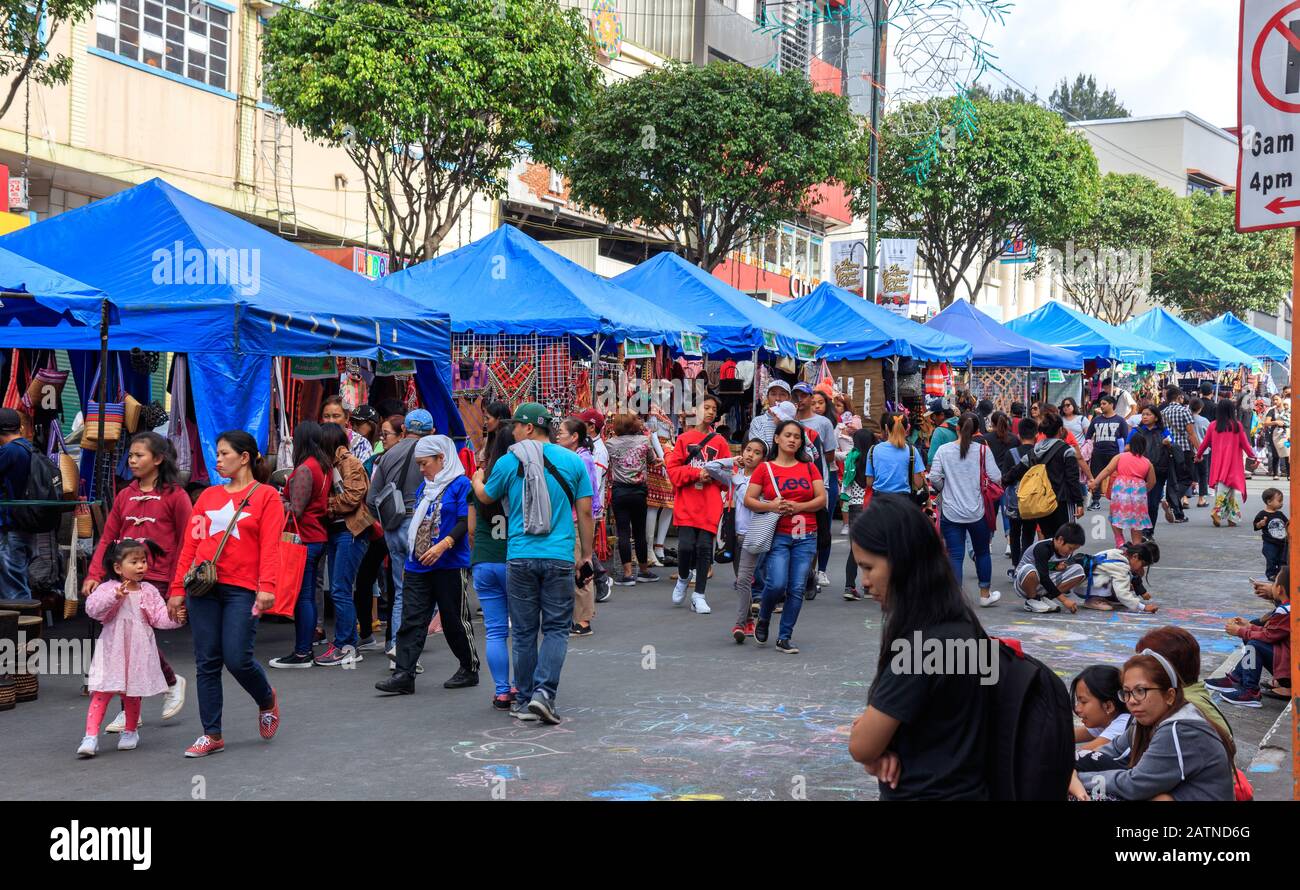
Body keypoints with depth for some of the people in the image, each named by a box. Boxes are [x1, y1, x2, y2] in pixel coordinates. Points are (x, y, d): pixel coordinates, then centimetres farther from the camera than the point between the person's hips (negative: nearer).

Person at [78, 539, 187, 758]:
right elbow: (92, 608, -19)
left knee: (132, 695, 12)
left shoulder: (149, 592, 4)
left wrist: (175, 618, -17)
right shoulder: (108, 588, -4)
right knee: (101, 693, -9)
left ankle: (130, 732, 31)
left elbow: (160, 617, 2)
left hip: (138, 651, 2)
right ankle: (91, 737, -10)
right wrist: (115, 596, -32)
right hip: (112, 649, -2)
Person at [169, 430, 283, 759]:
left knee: (237, 659, -9)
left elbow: (270, 547, -6)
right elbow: (190, 546, 13)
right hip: (203, 587, 4)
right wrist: (177, 589, 8)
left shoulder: (265, 495, 2)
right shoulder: (208, 496, 14)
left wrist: (267, 587, -17)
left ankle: (267, 700, 23)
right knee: (207, 662, 3)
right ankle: (212, 734, 12)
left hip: (242, 589, -4)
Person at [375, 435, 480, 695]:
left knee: (455, 620, 4)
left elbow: (465, 522, -15)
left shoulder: (460, 484, -7)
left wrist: (444, 544, -26)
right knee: (411, 620, -2)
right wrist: (410, 554, 19)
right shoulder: (423, 488, 17)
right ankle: (404, 675, -5)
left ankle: (470, 669, 20)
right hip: (418, 566, 7)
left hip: (449, 565, -7)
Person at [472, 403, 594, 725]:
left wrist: (477, 480, 40)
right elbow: (585, 512, 2)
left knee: (523, 631, 10)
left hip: (520, 557, 1)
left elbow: (486, 497, 18)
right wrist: (586, 554, 12)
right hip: (560, 558, 0)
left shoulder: (508, 463, 0)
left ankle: (525, 700, 15)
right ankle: (543, 691, -10)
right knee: (556, 629, 6)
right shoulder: (572, 461, 1)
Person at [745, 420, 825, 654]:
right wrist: (771, 506, -15)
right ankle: (763, 620, 14)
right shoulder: (765, 468, 4)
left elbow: (822, 499, 4)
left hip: (806, 537, 3)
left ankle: (784, 638, 9)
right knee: (777, 584, -15)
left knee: (797, 589, -1)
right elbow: (748, 499, 1)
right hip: (778, 536, -2)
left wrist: (797, 507, -11)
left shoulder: (809, 468, 9)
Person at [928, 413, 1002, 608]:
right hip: (977, 511, 0)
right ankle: (985, 594, 30)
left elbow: (933, 477, -8)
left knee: (955, 555, 2)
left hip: (950, 512, 0)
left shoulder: (943, 450, -4)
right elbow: (996, 478, -10)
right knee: (982, 552, 18)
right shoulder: (983, 450, -6)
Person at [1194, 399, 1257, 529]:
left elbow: (1205, 442, 11)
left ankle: (1217, 512, -4)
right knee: (1234, 486, 2)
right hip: (1233, 463, -2)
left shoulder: (1214, 425, 1)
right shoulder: (1236, 425, -5)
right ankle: (1232, 518, -3)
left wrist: (1198, 454, 28)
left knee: (1221, 487, 7)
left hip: (1218, 462, 2)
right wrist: (1252, 455, 16)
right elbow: (1244, 444, 1)